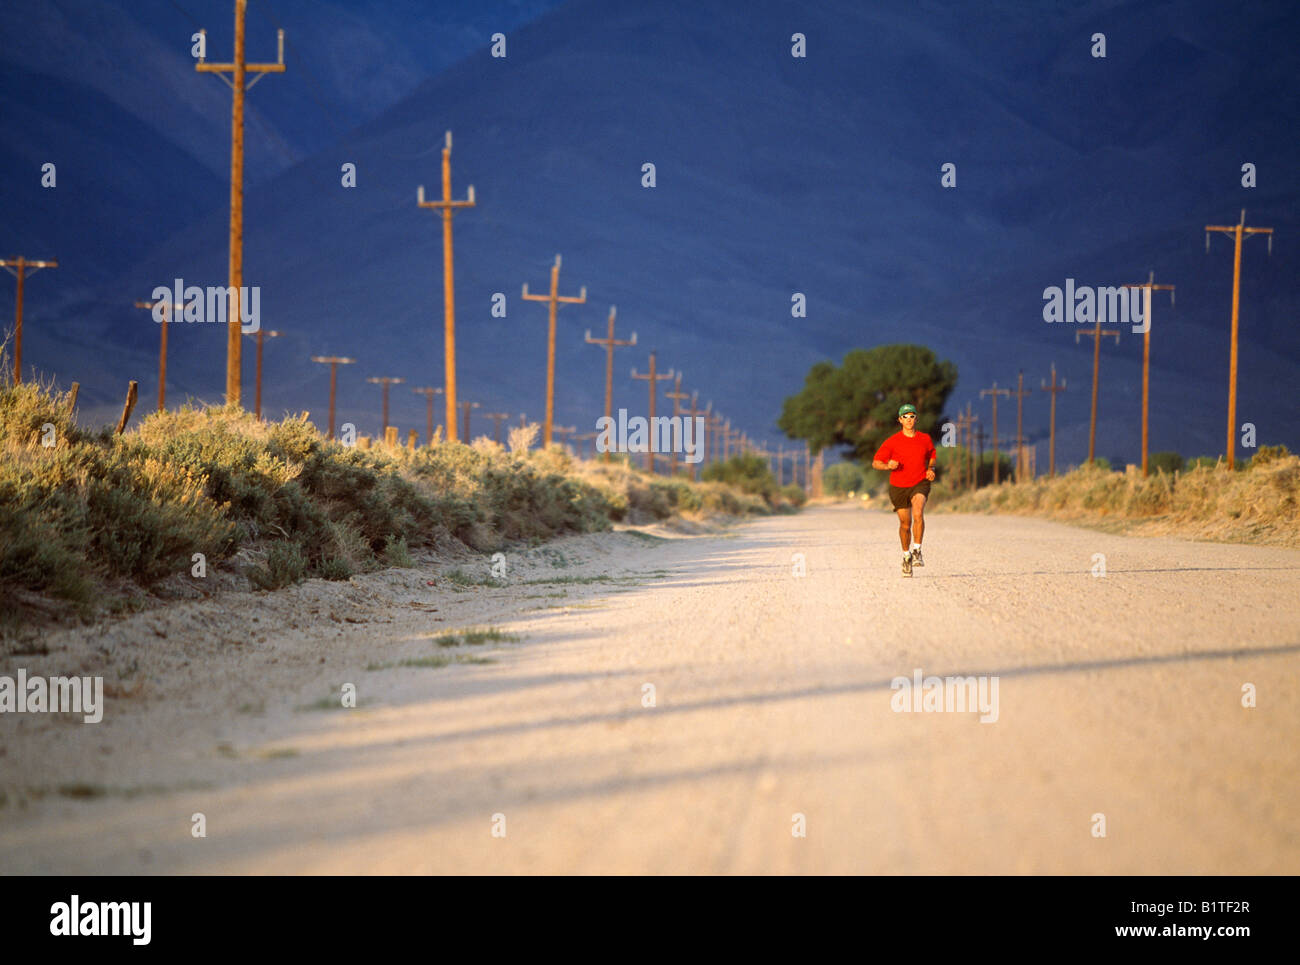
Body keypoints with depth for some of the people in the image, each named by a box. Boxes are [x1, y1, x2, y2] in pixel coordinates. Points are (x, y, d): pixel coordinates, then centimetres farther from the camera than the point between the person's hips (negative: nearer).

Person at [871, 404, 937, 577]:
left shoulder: (925, 439, 3)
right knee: (905, 524, 7)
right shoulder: (892, 442, -6)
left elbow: (932, 457, 22)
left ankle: (917, 551, -24)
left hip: (920, 483, 0)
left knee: (918, 513, -28)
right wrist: (888, 465, -25)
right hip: (898, 486, 0)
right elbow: (875, 463, -4)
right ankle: (906, 556, 30)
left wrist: (930, 469, 2)